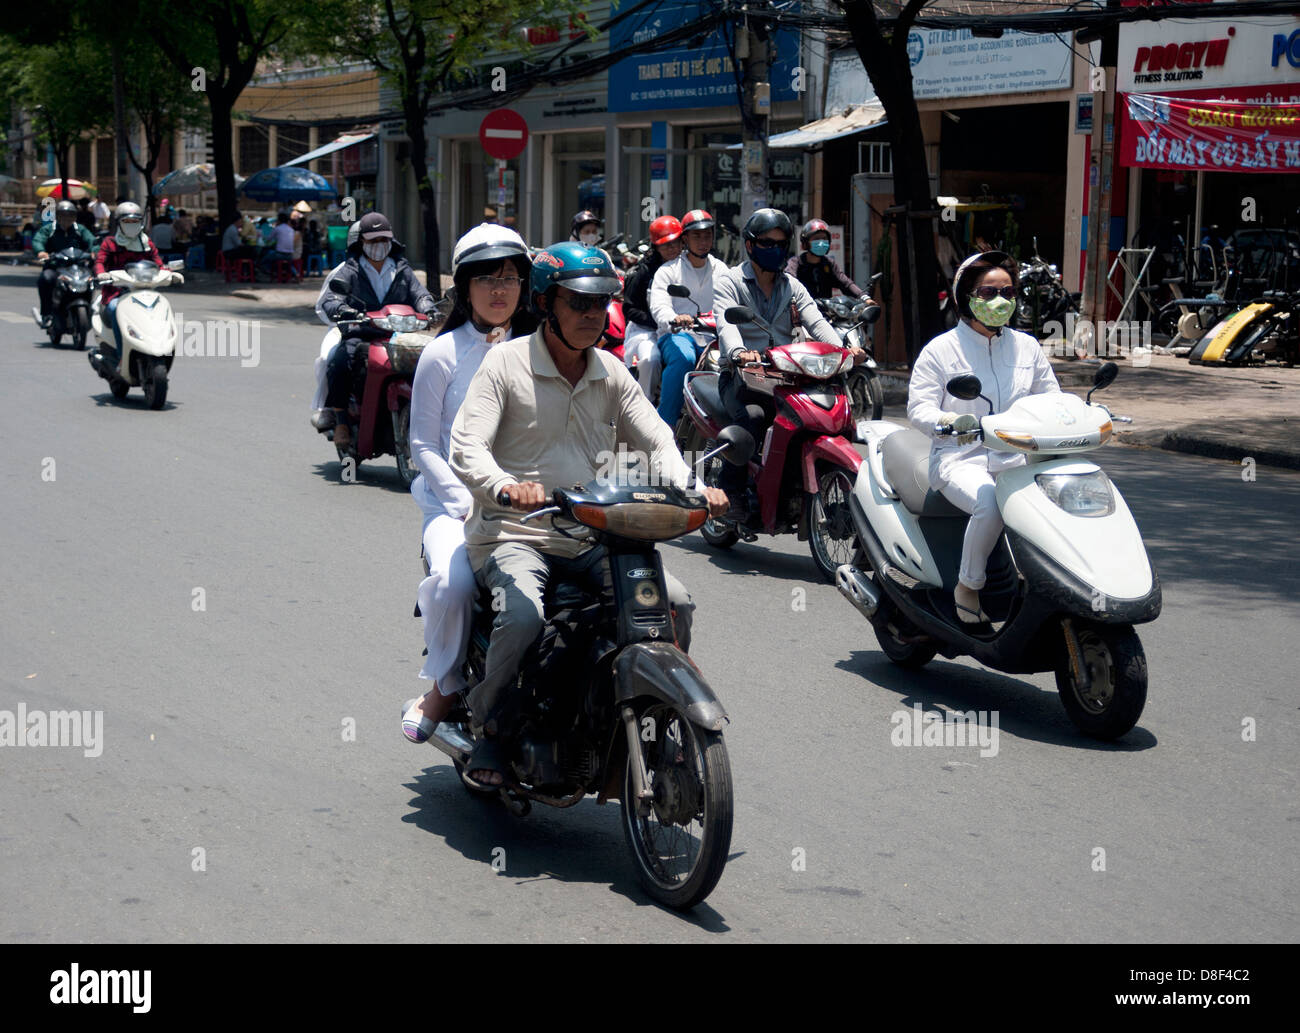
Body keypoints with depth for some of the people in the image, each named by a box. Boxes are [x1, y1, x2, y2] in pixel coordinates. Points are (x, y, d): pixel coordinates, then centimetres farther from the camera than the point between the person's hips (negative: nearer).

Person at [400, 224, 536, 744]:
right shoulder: (443, 353, 2)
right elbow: (424, 444, 0)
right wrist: (468, 505, -12)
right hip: (452, 497, -3)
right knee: (454, 580, -32)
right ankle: (443, 689, -7)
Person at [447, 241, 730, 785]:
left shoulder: (611, 372, 11)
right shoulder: (505, 362, -5)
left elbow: (656, 440, 8)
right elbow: (466, 446, -15)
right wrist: (507, 488, -37)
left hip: (590, 536, 5)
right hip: (512, 533, -5)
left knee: (674, 602, -12)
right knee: (522, 615, -34)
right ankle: (491, 725, -7)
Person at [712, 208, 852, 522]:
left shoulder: (792, 287, 20)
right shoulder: (729, 282, 4)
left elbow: (816, 322, 3)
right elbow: (726, 323, -16)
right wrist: (739, 353, -40)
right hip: (740, 375, -4)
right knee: (751, 417, -36)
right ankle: (732, 493, -22)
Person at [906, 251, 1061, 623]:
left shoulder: (1027, 347, 16)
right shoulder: (941, 349, 4)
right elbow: (918, 407, -2)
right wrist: (949, 421, -24)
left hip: (1016, 459, 4)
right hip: (960, 458, -4)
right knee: (990, 503, -36)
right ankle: (968, 588, -15)